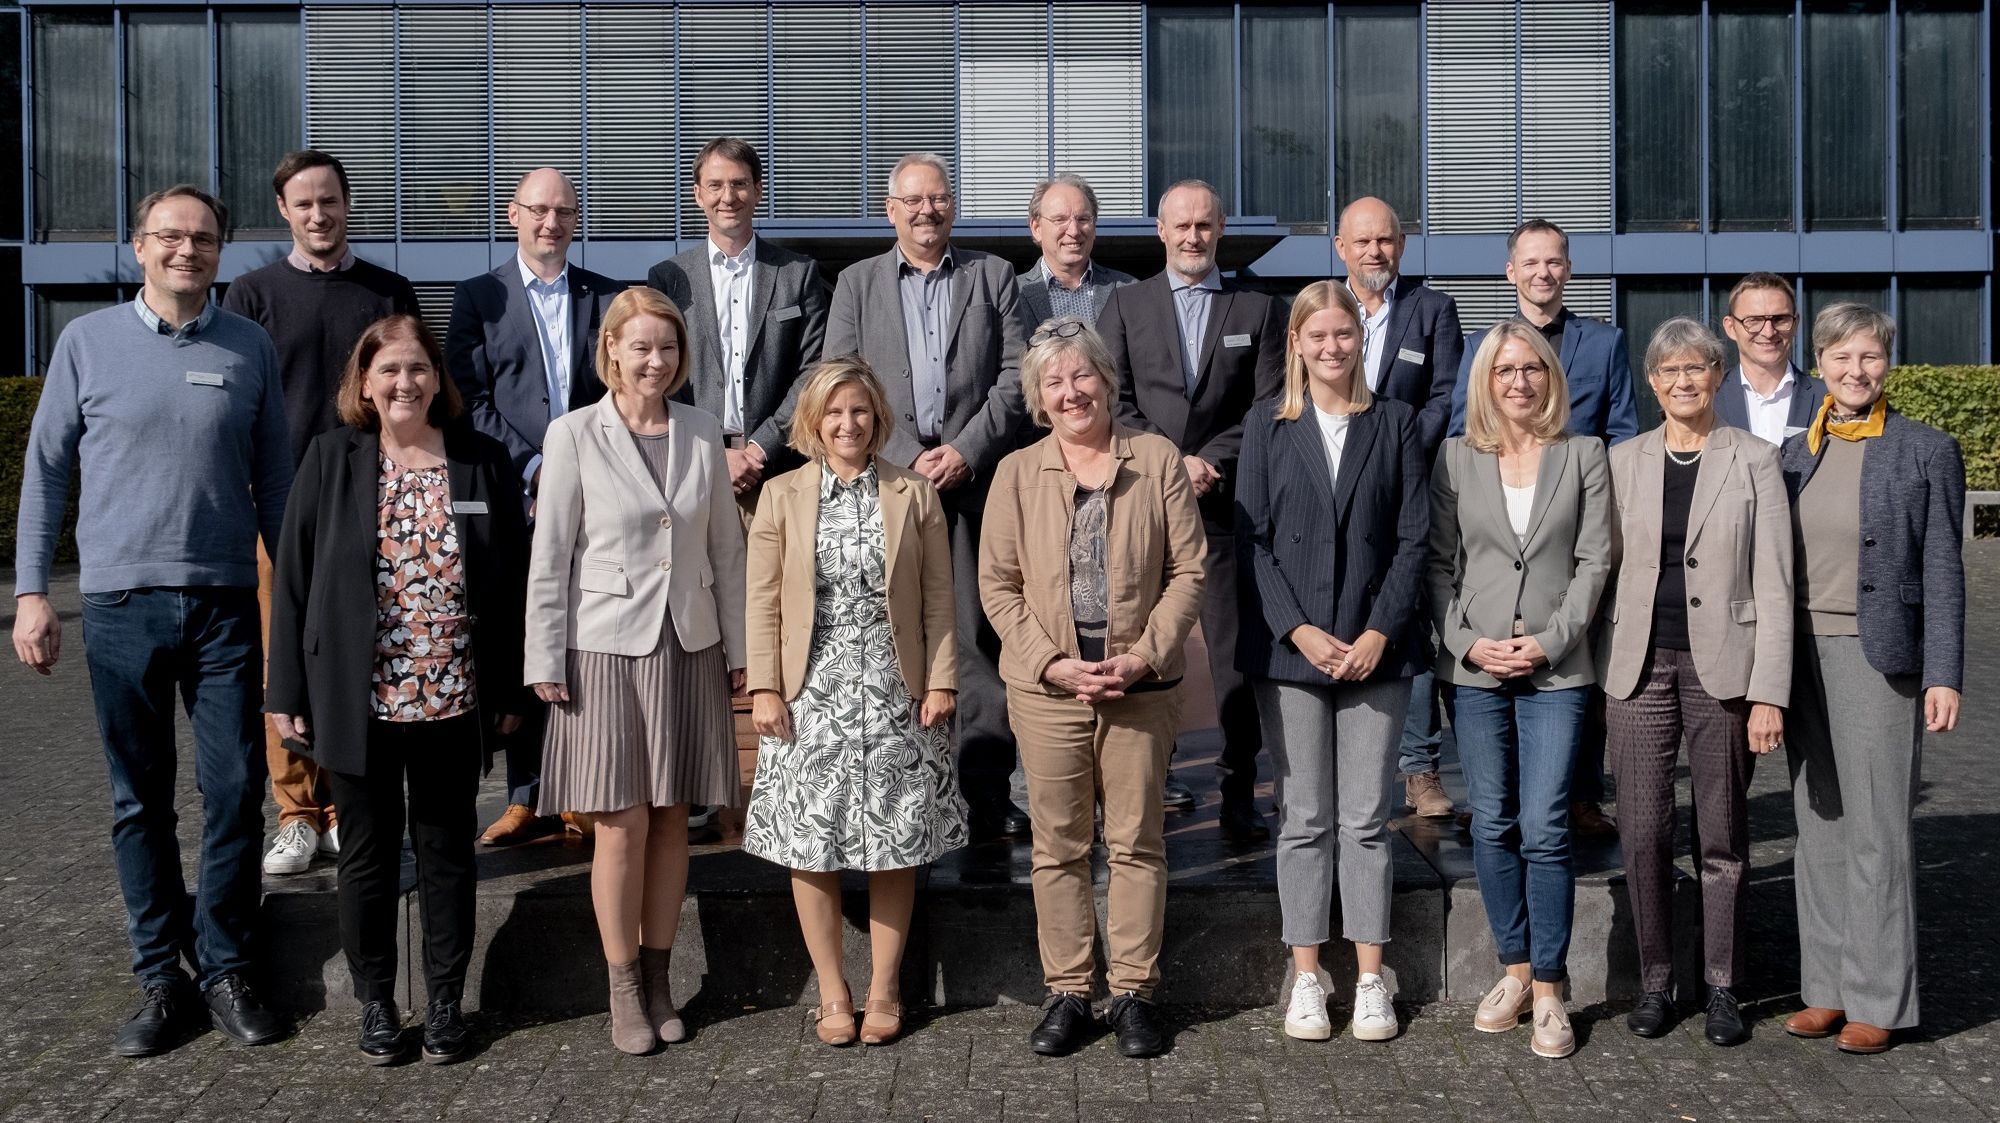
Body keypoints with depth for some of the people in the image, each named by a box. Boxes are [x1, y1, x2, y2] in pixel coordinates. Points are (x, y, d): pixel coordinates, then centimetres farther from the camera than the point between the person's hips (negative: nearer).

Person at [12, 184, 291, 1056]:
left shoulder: (249, 347, 5)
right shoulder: (88, 341, 3)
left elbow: (273, 477, 8)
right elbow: (46, 470, 5)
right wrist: (31, 592, 0)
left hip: (226, 601, 0)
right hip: (120, 601, 0)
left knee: (235, 792, 1)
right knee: (141, 801, 8)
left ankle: (224, 969, 16)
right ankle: (161, 979, 19)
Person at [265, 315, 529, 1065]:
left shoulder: (484, 462, 1)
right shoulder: (331, 460, -1)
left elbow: (511, 580, 4)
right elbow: (293, 578, 0)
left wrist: (509, 689, 2)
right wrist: (288, 693, -4)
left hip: (454, 701, 1)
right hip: (358, 701, 0)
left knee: (447, 853, 11)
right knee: (368, 856, 11)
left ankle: (446, 1002, 25)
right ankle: (376, 1004, 26)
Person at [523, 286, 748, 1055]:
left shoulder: (703, 434, 4)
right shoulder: (574, 435, -4)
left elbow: (727, 549, 8)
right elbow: (551, 555, -4)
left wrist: (737, 648, 8)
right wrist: (546, 660, -6)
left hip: (689, 647, 3)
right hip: (607, 650, -3)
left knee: (671, 819, 9)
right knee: (622, 825, 0)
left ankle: (659, 980, 21)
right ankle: (624, 991, 14)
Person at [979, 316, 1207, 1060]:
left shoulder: (1158, 460, 2)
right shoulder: (1017, 473, 4)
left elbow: (1188, 569, 1)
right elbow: (998, 584, 3)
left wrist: (1145, 656, -10)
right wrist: (1052, 663, -9)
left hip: (1141, 686, 0)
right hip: (1047, 689, 1)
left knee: (1137, 840, 5)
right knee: (1059, 845, 7)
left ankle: (1132, 992, 17)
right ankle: (1068, 992, 18)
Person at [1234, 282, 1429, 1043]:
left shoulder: (1396, 424, 7)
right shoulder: (1267, 425, 6)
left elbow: (1413, 537, 3)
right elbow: (1251, 537, 1)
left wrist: (1379, 632, -8)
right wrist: (1299, 630, -9)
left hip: (1375, 647, 0)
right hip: (1288, 647, 0)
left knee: (1366, 819, 4)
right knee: (1304, 819, 5)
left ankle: (1370, 980, 12)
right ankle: (1306, 977, 13)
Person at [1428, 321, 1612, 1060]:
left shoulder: (1583, 456, 5)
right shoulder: (1456, 458, 6)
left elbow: (1594, 559, 1)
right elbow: (1439, 563, 5)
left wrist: (1549, 640, -9)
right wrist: (1466, 641, -7)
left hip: (1556, 668, -2)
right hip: (1473, 668, 2)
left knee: (1543, 828, -7)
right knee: (1492, 825, 7)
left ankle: (1549, 988, 4)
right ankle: (1514, 969, 21)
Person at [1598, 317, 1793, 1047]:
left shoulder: (1754, 462, 1)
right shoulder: (1623, 462, 7)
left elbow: (1773, 585, -3)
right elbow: (1604, 569, 10)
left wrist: (1769, 692, -9)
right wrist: (1600, 676, 4)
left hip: (1721, 668, -2)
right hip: (1640, 667, 2)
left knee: (1723, 836, 6)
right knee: (1643, 832, 3)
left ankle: (1722, 989, 18)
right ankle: (1654, 982, 16)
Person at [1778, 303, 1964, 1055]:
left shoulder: (1926, 451, -1)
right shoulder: (1794, 454, 10)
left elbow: (1942, 570, -3)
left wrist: (1944, 674, -9)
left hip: (1878, 657, -4)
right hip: (1802, 655, 4)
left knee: (1876, 831, -1)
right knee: (1818, 825, 9)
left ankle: (1879, 1000, 9)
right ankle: (1827, 985, 18)